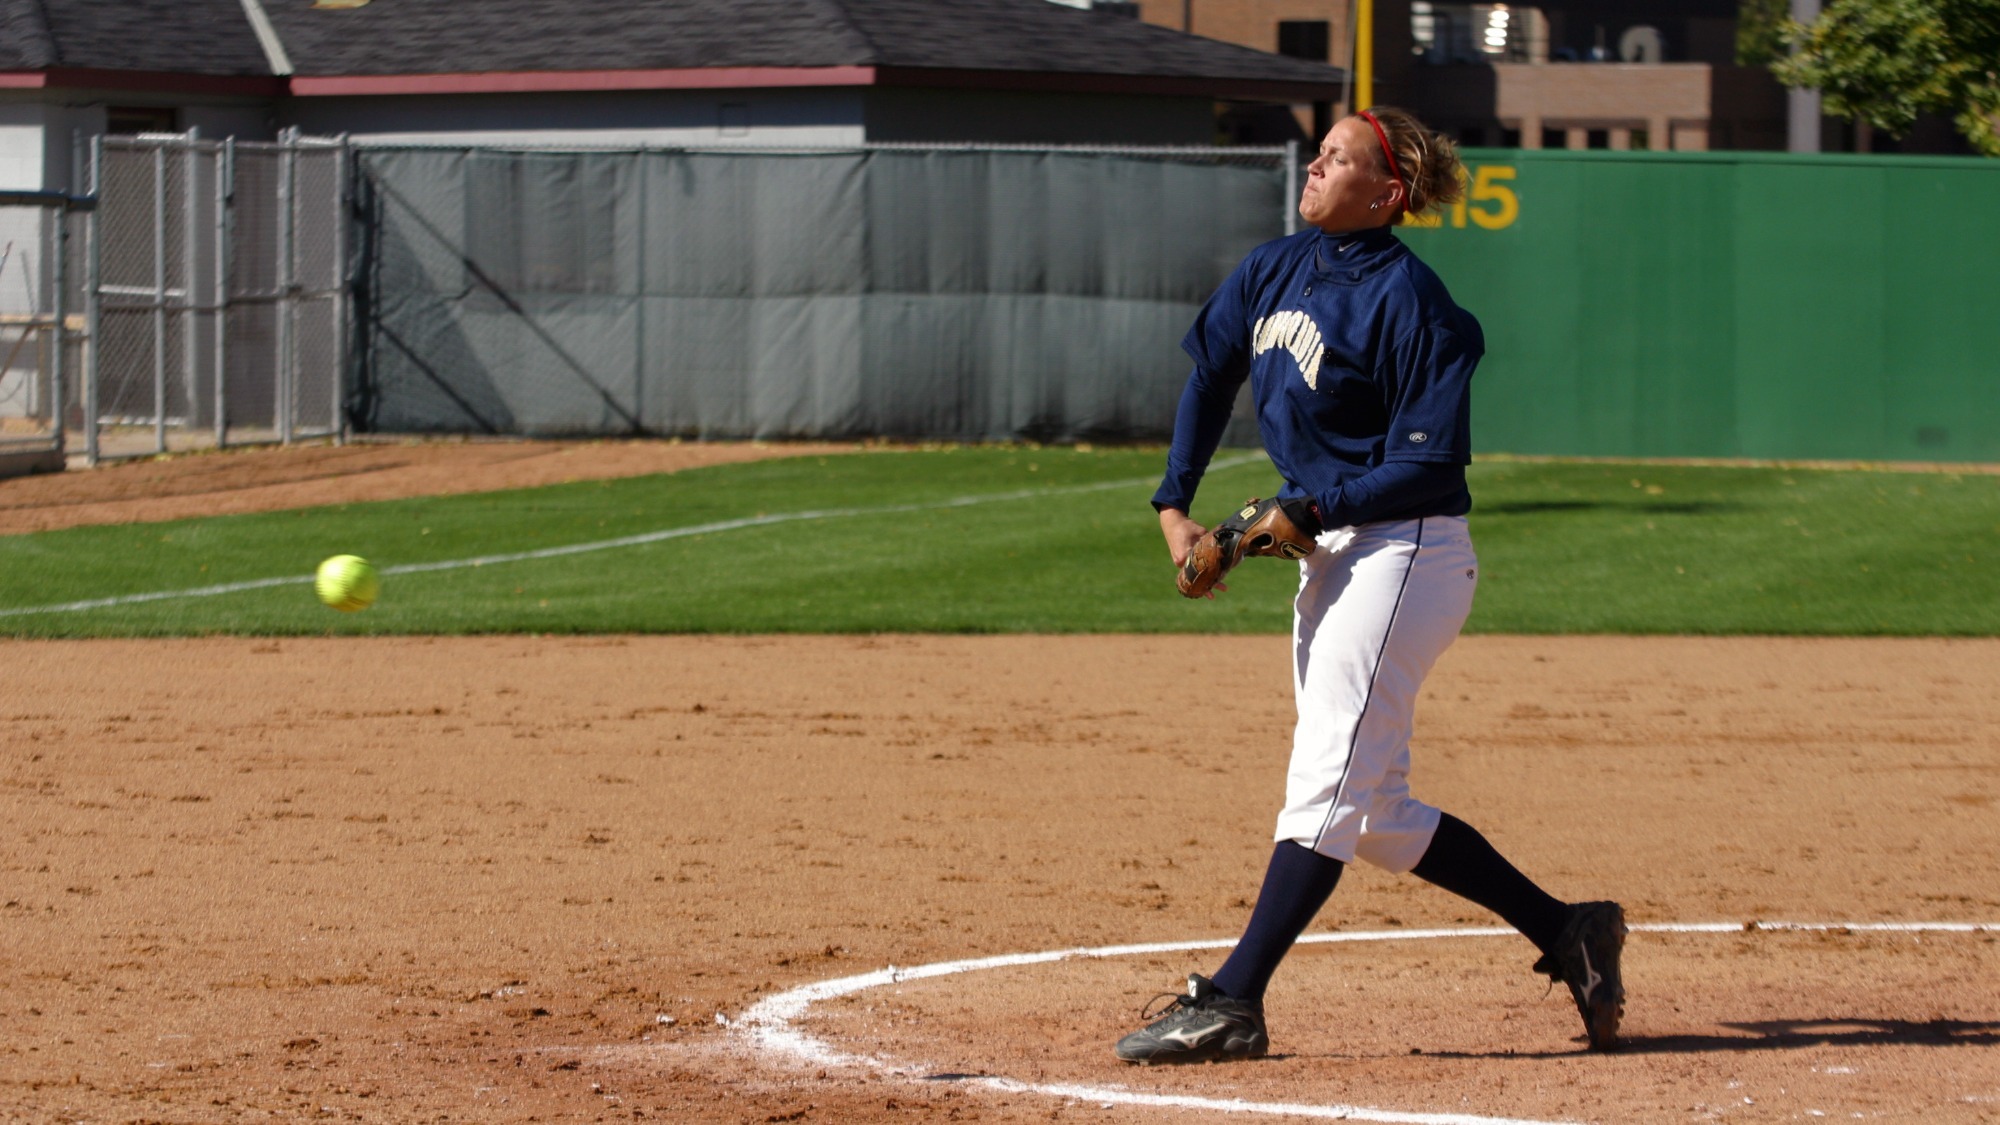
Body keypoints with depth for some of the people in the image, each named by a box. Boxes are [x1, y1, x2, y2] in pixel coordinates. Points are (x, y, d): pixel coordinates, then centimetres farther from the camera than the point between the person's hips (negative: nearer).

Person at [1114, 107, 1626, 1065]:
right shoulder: (1275, 269, 8)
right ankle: (1565, 932, 21)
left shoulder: (1407, 298, -15)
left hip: (1405, 550, -9)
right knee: (1379, 818, 11)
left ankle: (1231, 1004, -17)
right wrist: (1173, 508, 7)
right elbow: (1208, 381, 17)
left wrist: (1310, 511, -22)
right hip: (1329, 559, 9)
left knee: (1327, 780, -13)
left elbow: (1430, 460, -17)